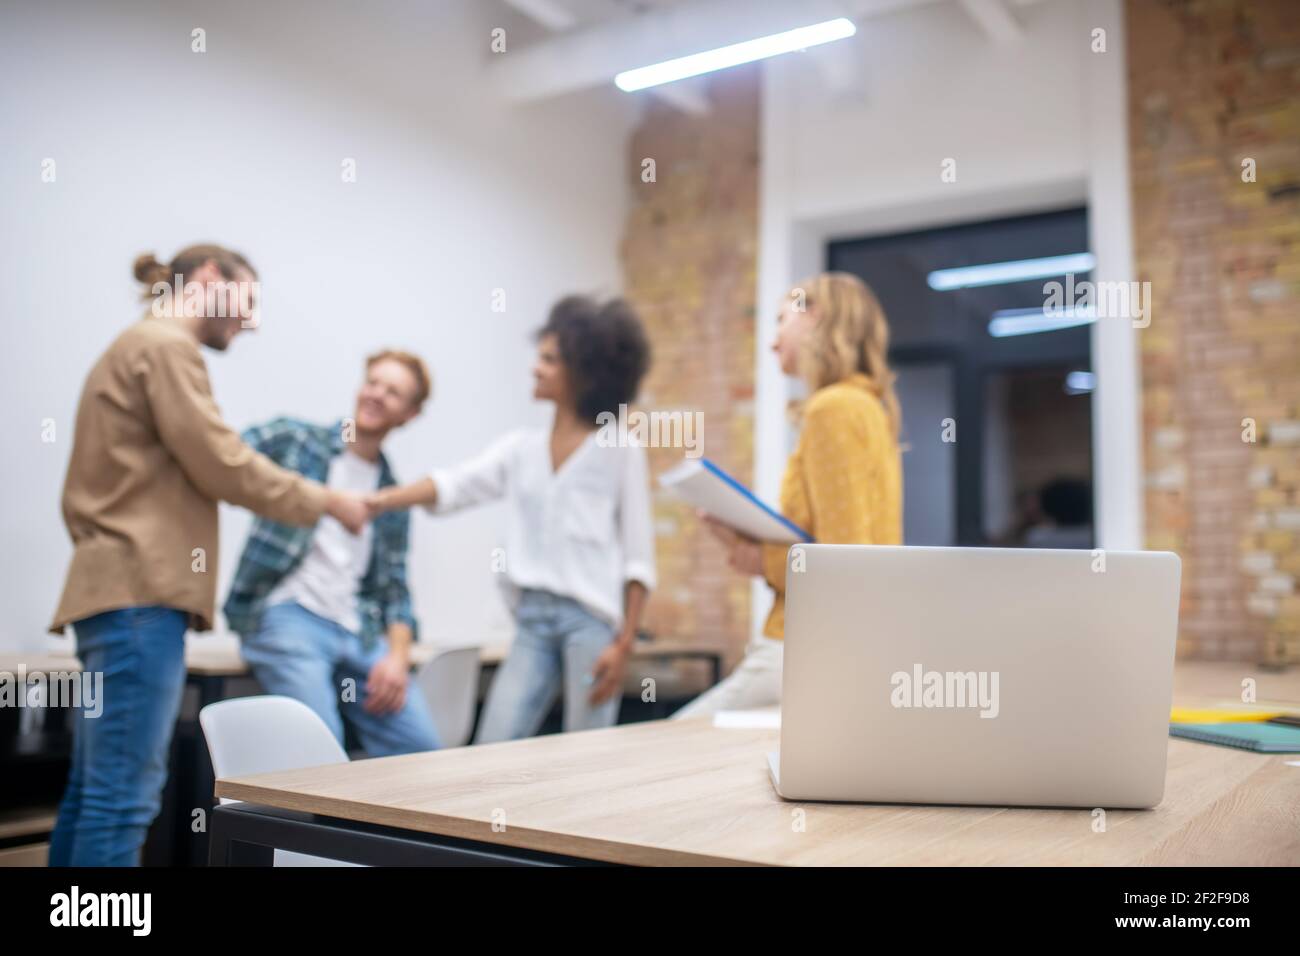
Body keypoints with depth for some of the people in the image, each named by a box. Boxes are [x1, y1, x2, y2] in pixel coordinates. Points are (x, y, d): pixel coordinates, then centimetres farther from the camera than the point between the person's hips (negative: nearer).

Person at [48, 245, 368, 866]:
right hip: (142, 592, -11)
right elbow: (222, 464, -12)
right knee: (125, 794, -11)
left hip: (116, 589, 11)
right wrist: (326, 502, -2)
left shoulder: (131, 348, 26)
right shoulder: (167, 344, -6)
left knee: (92, 792, 10)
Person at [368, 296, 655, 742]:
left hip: (592, 618, -4)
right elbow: (453, 485, -1)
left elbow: (639, 558, -2)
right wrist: (378, 501, -17)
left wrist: (624, 644, -9)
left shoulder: (620, 450, 0)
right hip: (532, 620, 4)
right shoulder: (520, 448, 13)